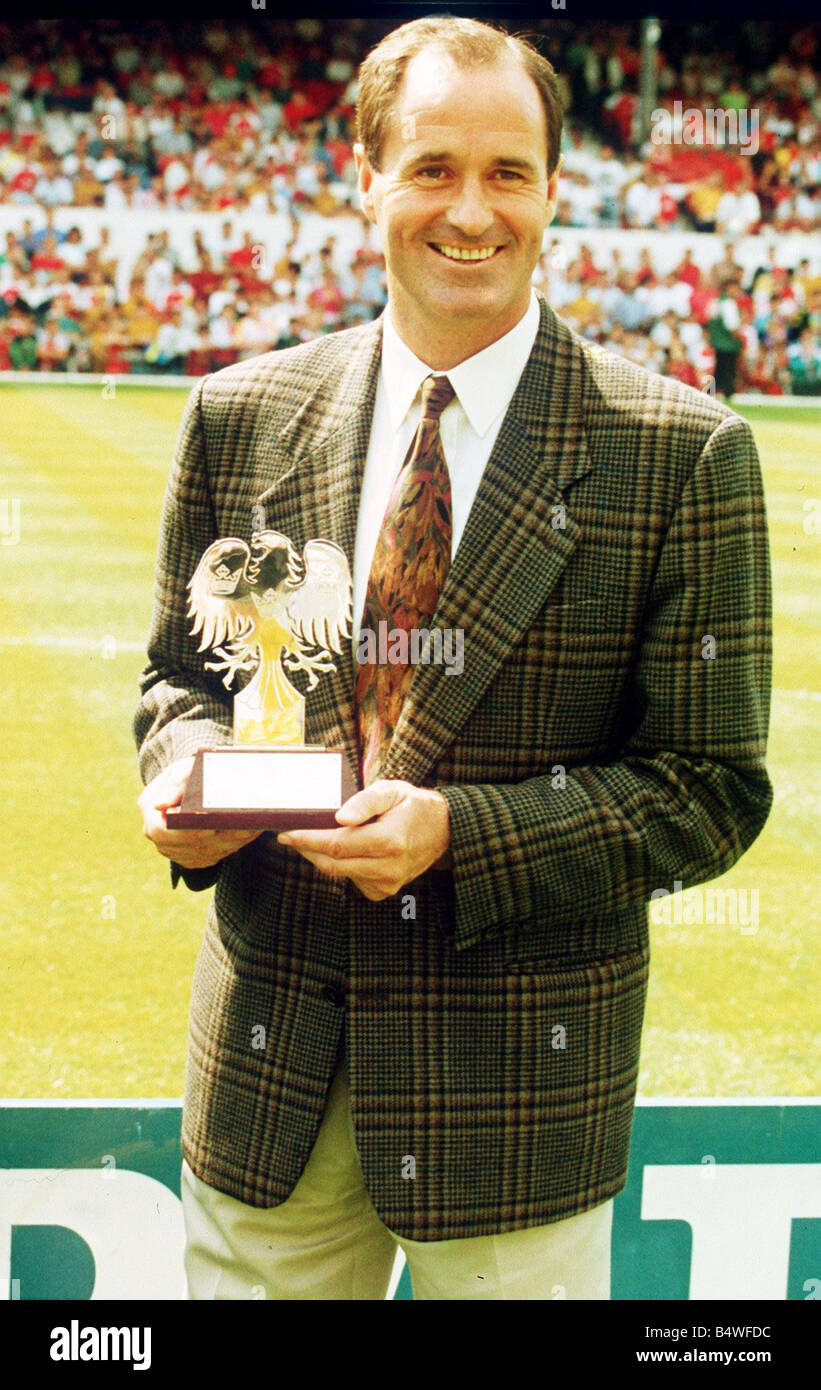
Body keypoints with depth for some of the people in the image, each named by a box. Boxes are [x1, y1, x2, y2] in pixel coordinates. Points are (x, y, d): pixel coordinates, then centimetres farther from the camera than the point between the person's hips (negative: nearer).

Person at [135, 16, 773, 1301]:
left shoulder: (681, 451, -8)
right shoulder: (241, 417, 2)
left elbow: (712, 790, -8)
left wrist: (458, 834, -20)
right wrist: (191, 761, -10)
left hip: (519, 1077, -2)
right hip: (268, 1049, 3)